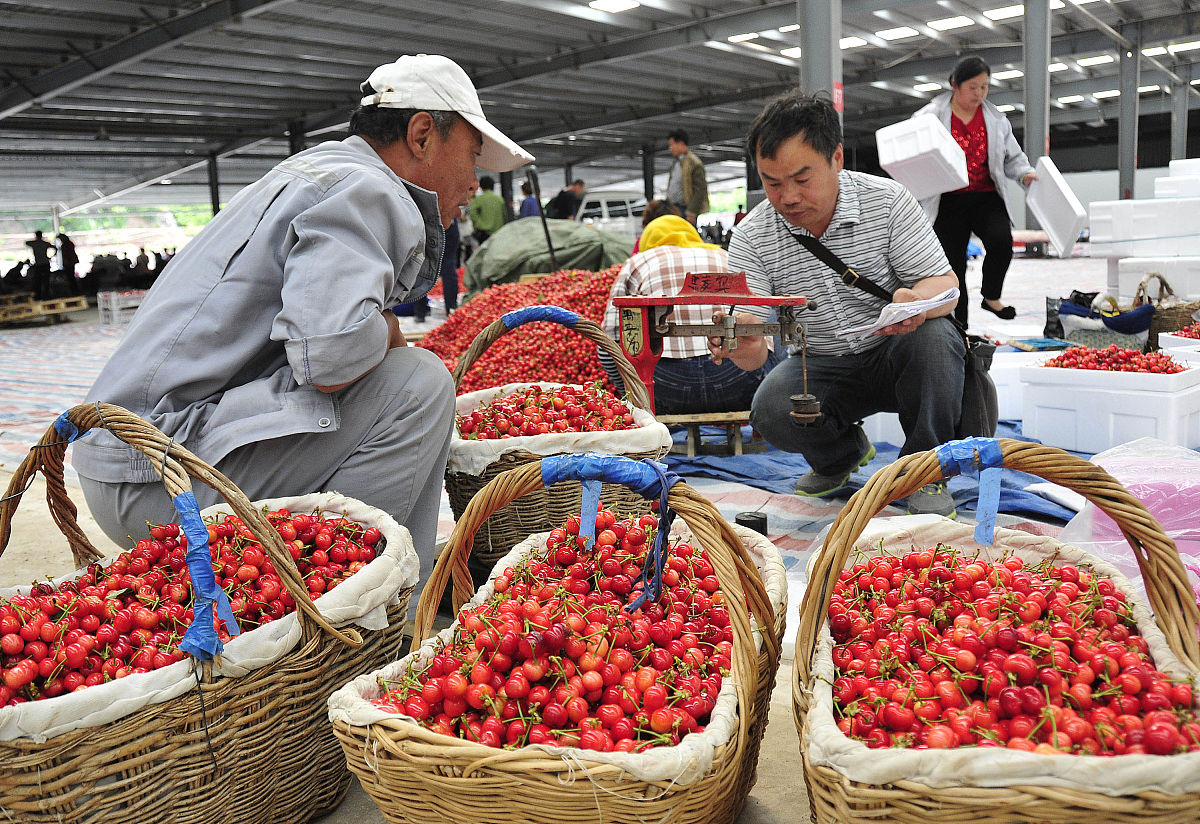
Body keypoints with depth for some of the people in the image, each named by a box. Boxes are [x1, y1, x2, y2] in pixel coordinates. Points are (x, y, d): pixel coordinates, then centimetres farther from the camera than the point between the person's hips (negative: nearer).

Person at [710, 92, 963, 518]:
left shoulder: (887, 200, -12)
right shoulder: (750, 236, -11)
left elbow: (945, 284, -14)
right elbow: (754, 348, -16)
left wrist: (918, 301, -39)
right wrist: (745, 349, -43)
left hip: (894, 357, 0)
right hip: (821, 368, 1)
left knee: (933, 335, -32)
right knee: (771, 411, -28)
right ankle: (842, 453, 9)